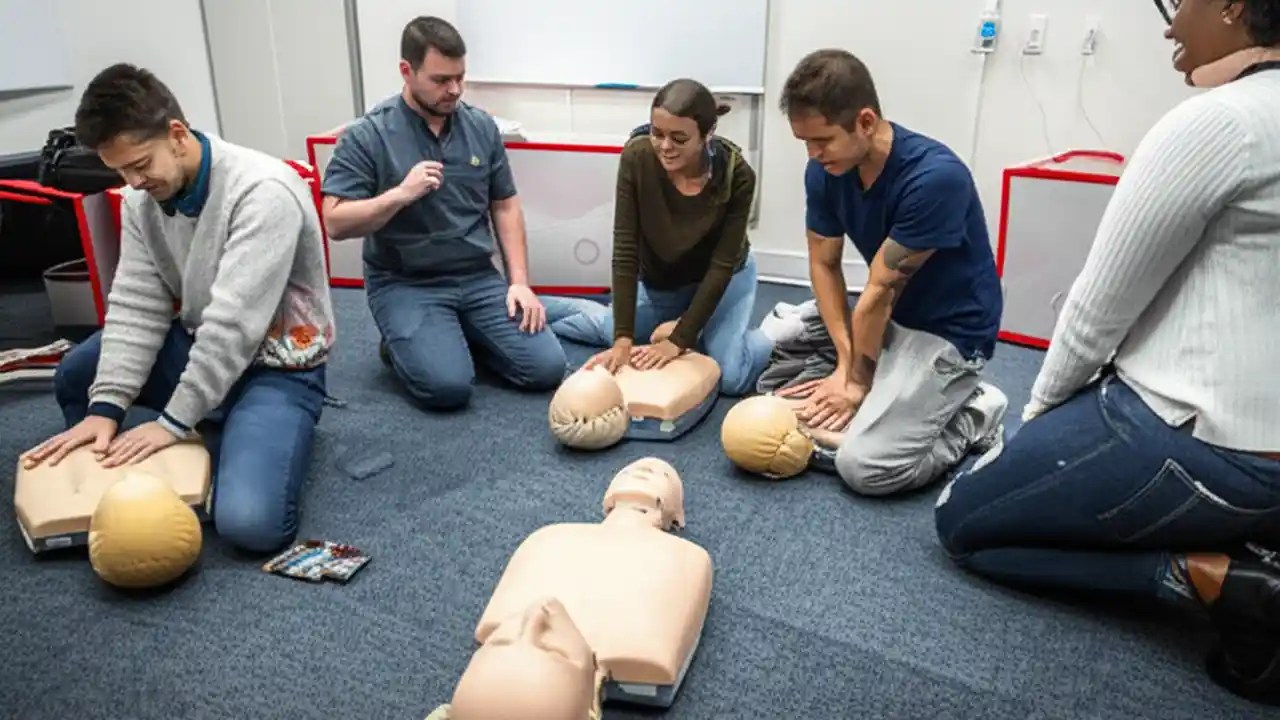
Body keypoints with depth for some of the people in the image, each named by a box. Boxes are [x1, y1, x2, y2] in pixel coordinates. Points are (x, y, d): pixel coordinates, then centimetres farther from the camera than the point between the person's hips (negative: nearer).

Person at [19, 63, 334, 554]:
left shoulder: (262, 191, -26)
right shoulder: (142, 198, -1)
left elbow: (235, 323, -28)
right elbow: (136, 306, -4)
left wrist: (174, 422, -23)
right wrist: (107, 406, -15)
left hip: (276, 366, -7)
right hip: (197, 347, 7)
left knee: (249, 521, -25)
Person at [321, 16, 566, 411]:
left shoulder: (482, 126, 5)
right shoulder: (366, 136, -8)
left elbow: (505, 206, 9)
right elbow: (335, 223, -11)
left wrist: (519, 281, -1)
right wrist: (400, 194, -25)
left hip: (479, 277, 4)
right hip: (404, 283, -4)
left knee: (547, 367, -10)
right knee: (447, 385, -25)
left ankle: (462, 335, 15)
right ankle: (402, 343, 9)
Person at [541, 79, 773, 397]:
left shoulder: (737, 175, -31)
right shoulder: (636, 157, -29)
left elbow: (722, 264, -24)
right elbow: (625, 249, -26)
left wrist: (679, 339, -27)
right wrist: (623, 337, -29)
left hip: (722, 277, -1)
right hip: (657, 281, 2)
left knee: (731, 377, -17)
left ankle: (775, 333, 14)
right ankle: (537, 310, 36)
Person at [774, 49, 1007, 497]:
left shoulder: (935, 177, -31)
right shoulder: (825, 169, -10)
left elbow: (880, 291, -23)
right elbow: (823, 264, -4)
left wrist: (858, 381, -14)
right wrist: (846, 361, -13)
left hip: (948, 329, -7)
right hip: (887, 313, 8)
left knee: (864, 466, -19)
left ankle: (972, 416, 6)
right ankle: (896, 390, 13)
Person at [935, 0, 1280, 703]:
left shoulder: (1214, 122, -18)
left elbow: (1100, 309, -14)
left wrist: (1039, 410, 4)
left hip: (1199, 440, -9)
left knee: (960, 521, 7)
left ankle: (1214, 578, -3)